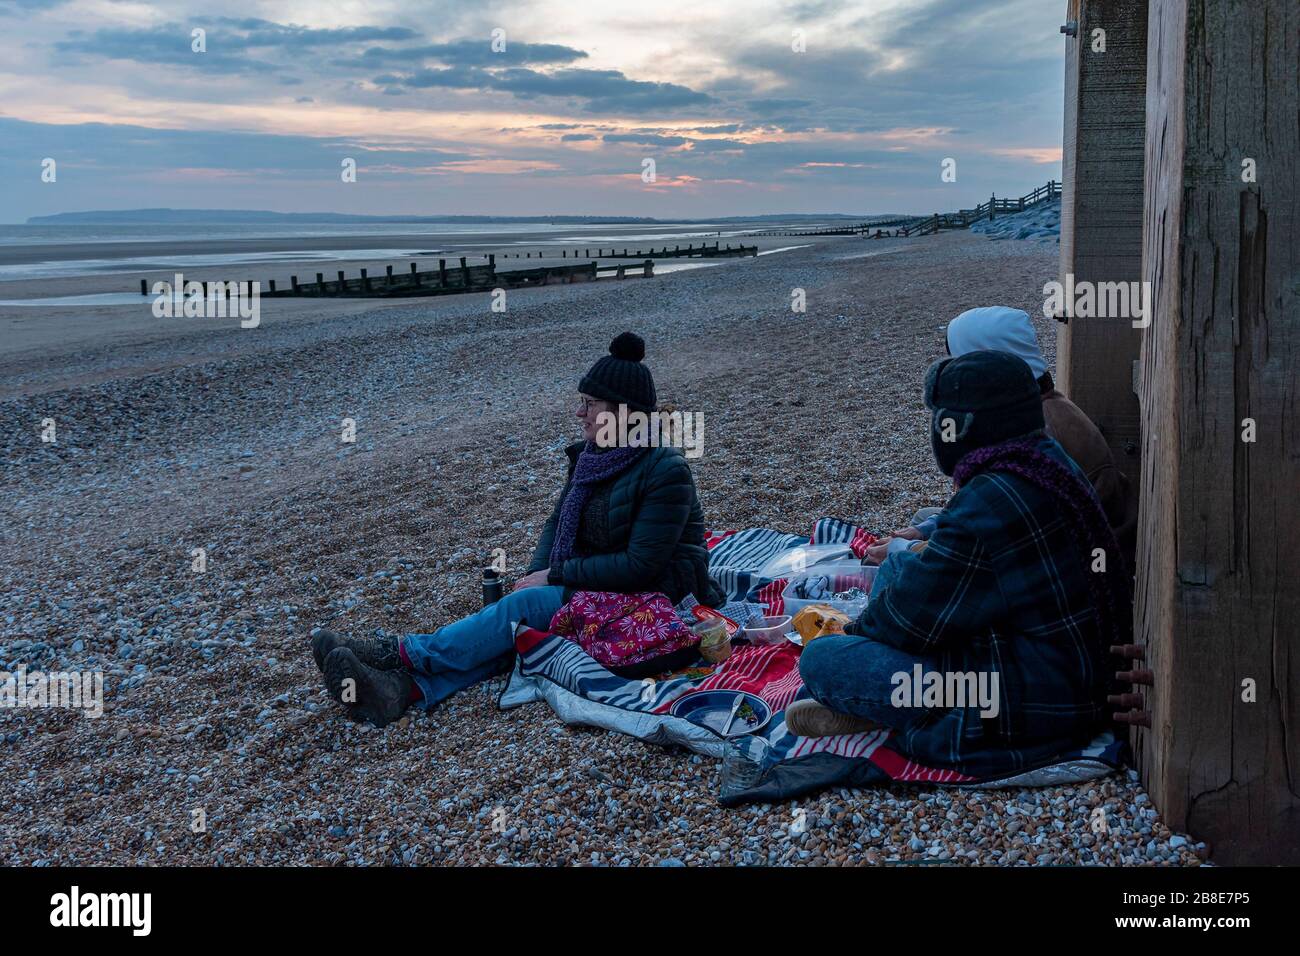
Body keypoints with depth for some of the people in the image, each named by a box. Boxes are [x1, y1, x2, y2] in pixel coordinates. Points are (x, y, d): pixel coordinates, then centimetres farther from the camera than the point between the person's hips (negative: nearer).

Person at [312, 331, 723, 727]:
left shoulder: (666, 471, -20)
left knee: (527, 605, -24)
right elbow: (559, 522, 9)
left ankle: (400, 654, -21)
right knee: (516, 615, -19)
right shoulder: (589, 456, 5)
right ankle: (405, 685, -35)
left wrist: (555, 574, -19)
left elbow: (640, 567, -23)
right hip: (598, 583, 7)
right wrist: (536, 574, -10)